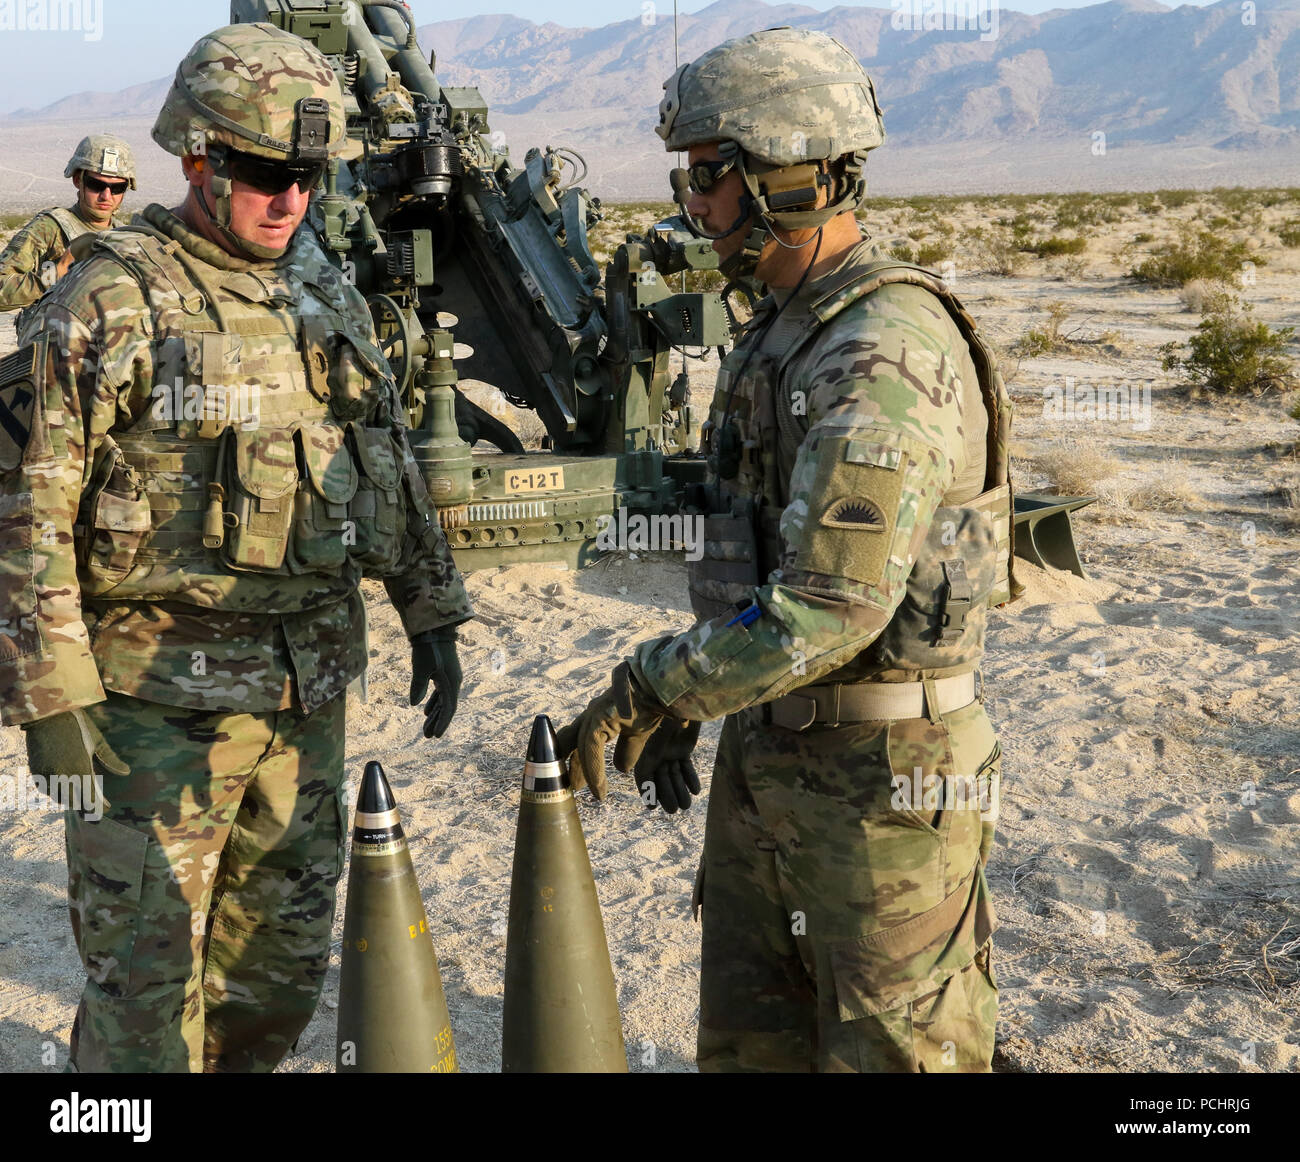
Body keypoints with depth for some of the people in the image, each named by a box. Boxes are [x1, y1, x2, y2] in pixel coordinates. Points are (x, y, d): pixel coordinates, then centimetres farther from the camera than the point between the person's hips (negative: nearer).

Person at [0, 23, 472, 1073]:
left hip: (309, 692, 6)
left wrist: (433, 613, 14)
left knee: (283, 959, 17)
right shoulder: (111, 305, -11)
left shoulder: (329, 299, 9)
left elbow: (394, 468, 17)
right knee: (148, 972, 5)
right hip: (158, 699, -6)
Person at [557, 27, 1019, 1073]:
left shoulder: (885, 357, -23)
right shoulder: (784, 330, 10)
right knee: (748, 1041, 20)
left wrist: (646, 690, -18)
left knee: (891, 1052, 9)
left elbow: (830, 611, -28)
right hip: (767, 752, 9)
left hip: (881, 777, -9)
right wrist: (681, 699, 14)